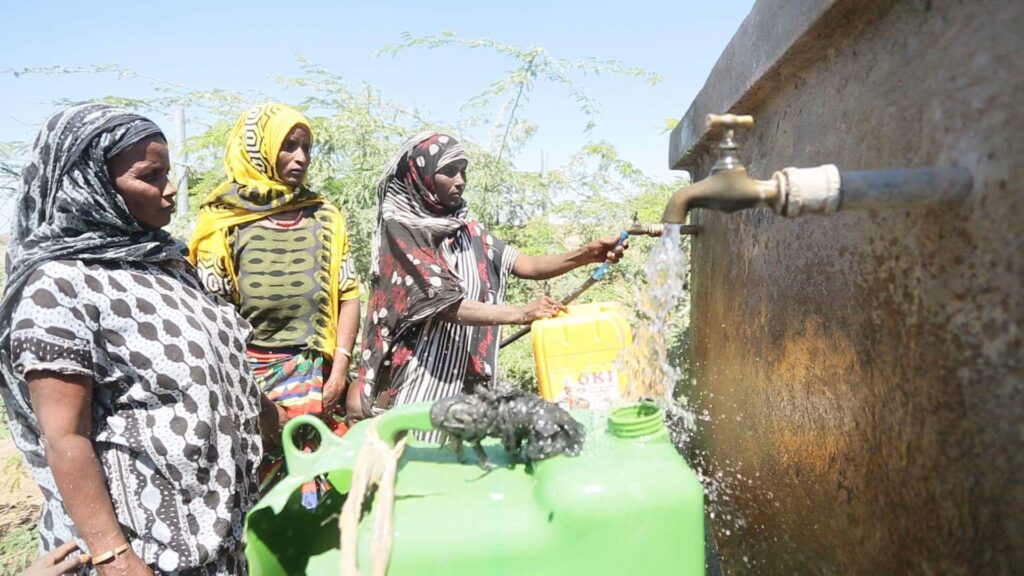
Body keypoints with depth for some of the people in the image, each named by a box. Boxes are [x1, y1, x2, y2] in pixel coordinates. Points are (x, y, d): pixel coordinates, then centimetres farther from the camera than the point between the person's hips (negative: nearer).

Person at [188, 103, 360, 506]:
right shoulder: (223, 220, 0)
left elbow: (348, 293, 7)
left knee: (317, 483, 2)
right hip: (244, 373, -2)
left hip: (314, 377, 2)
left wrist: (339, 369, -1)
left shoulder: (324, 217, 9)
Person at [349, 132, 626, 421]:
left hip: (464, 378, 5)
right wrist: (520, 314, -28)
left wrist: (587, 254, -15)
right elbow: (443, 305, -19)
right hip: (415, 376, -5)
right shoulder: (399, 230, -8)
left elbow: (529, 266, 1)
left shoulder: (468, 231, 9)